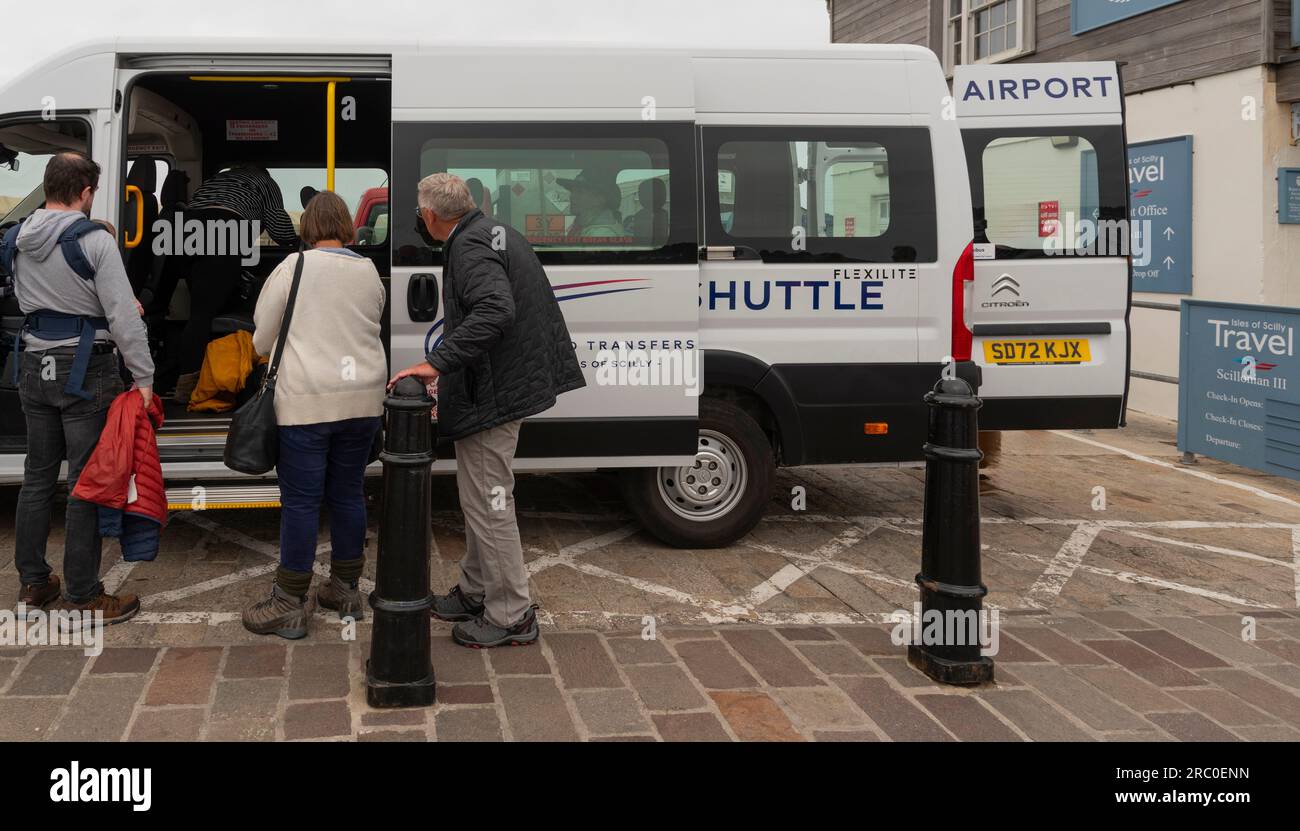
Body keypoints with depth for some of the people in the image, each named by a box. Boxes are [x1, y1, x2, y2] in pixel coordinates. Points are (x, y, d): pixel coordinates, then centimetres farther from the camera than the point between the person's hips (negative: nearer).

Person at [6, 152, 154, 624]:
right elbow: (123, 315, -17)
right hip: (86, 372, -7)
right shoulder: (94, 240, -14)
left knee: (38, 477, 15)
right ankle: (81, 596, 2)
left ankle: (32, 584, 24)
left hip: (35, 368, 7)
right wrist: (143, 377, -13)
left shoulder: (20, 241, 7)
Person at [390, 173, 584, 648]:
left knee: (487, 501, -3)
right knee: (482, 496, 21)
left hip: (490, 393, -11)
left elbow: (495, 310, -35)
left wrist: (437, 362, -34)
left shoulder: (469, 246, -18)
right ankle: (476, 592, 35)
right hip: (506, 384, 11)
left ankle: (511, 616, 5)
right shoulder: (493, 232, 14)